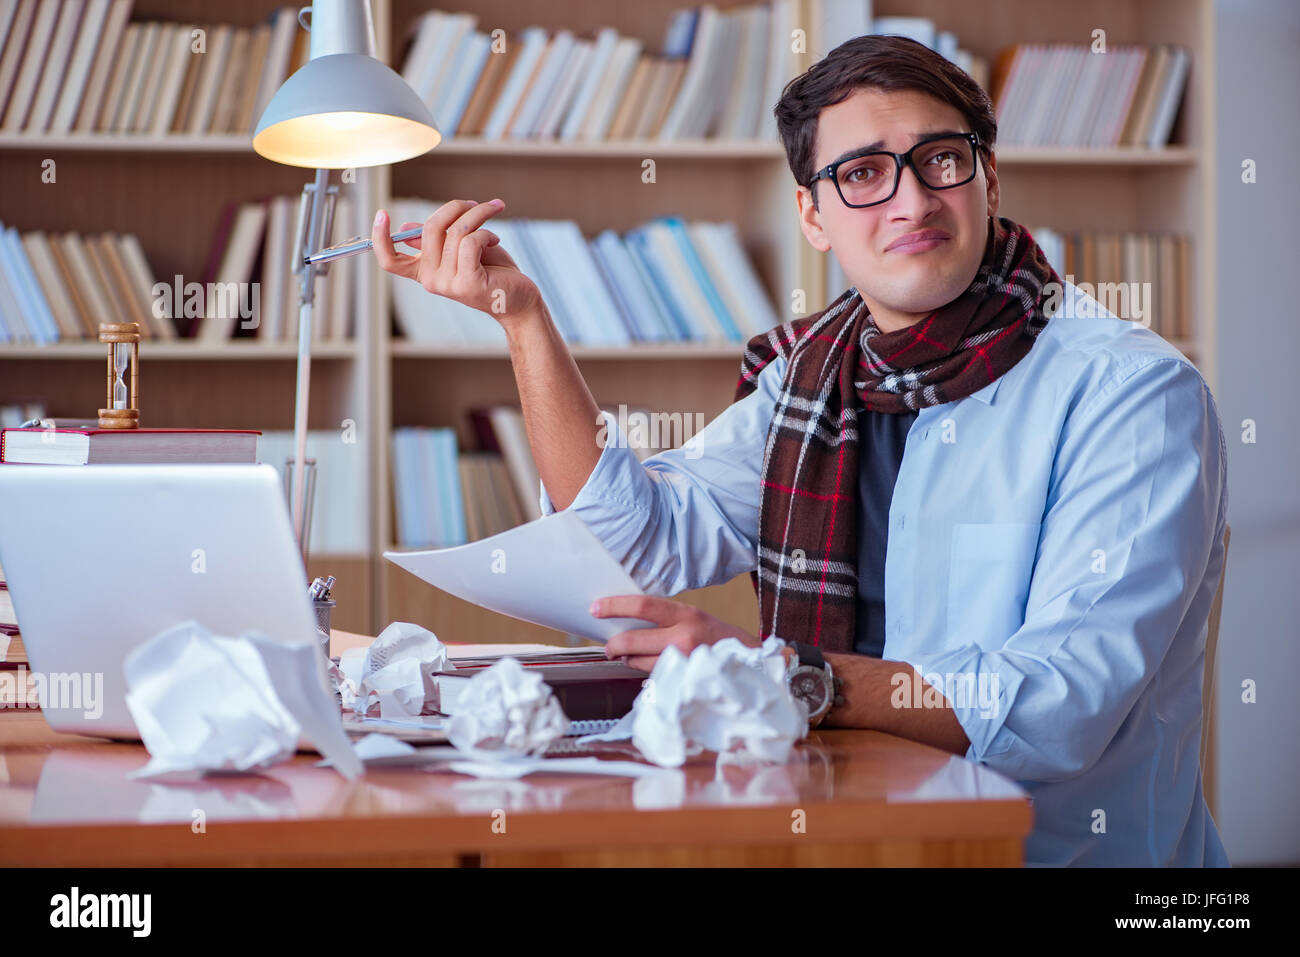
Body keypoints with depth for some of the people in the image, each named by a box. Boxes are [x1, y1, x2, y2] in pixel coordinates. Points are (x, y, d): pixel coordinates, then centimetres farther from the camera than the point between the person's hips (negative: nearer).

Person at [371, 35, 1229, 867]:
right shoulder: (814, 376, 10)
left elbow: (1065, 705, -22)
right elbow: (643, 540, 8)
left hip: (1074, 850, -5)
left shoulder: (1133, 392, -12)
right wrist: (521, 315, 3)